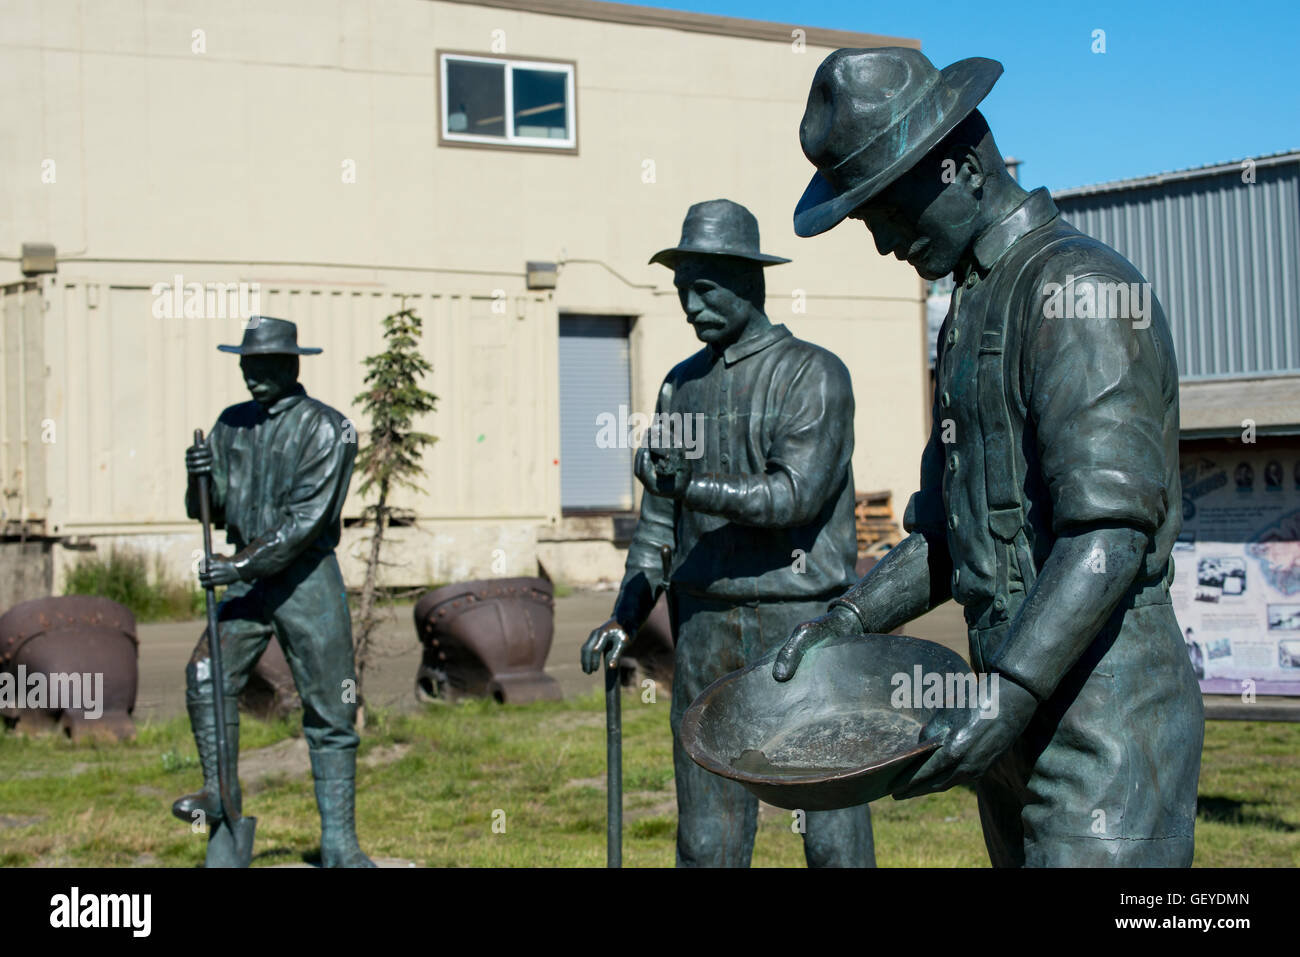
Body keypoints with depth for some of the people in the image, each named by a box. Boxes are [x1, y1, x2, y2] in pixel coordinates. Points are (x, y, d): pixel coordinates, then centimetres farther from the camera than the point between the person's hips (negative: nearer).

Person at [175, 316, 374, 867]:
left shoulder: (325, 429, -9)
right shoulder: (232, 424, 9)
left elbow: (305, 520, -15)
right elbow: (208, 511, 11)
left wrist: (240, 566, -18)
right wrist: (199, 479, -11)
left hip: (307, 578, -5)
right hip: (247, 576, 5)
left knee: (329, 711, -2)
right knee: (207, 678, -6)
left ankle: (338, 843, 4)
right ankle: (220, 794, 14)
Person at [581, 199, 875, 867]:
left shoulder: (814, 374, -3)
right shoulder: (681, 385, 14)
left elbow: (797, 494, -15)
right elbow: (658, 520, 17)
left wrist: (694, 487, -24)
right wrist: (624, 618, 7)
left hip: (802, 622, -5)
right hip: (705, 630, 5)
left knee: (834, 837, -2)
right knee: (707, 840, 6)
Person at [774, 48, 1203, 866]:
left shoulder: (1079, 289, -12)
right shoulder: (975, 309, 19)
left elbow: (1111, 533, -22)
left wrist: (1010, 697, -29)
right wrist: (848, 620, 8)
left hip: (1105, 715, -9)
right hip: (1023, 710, 9)